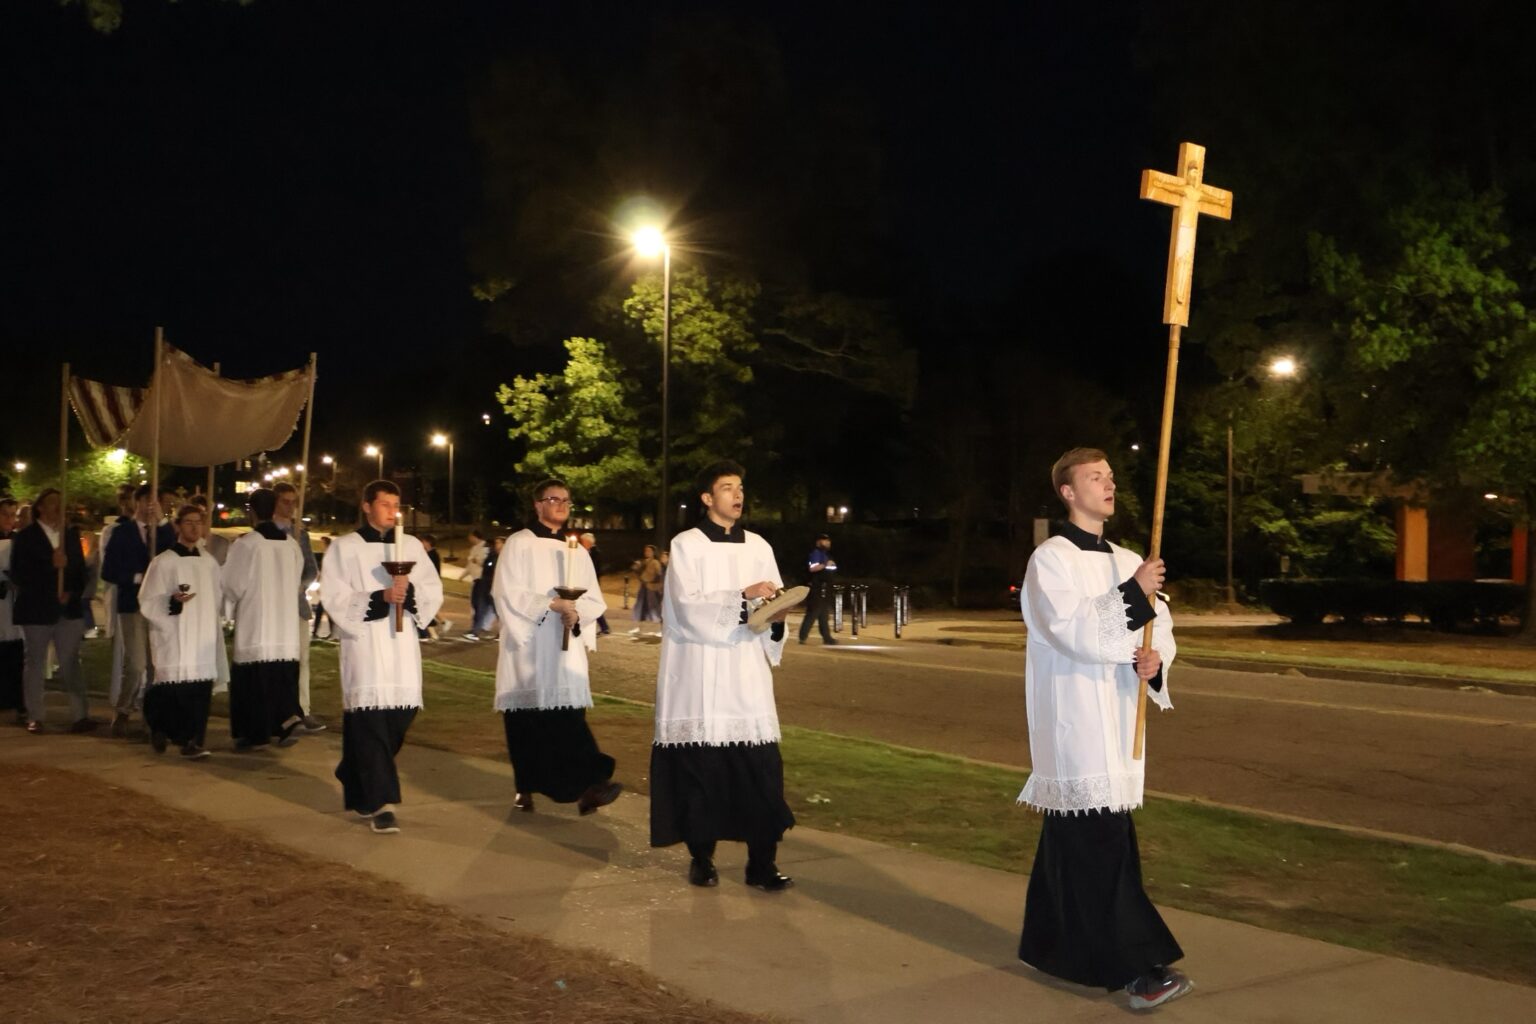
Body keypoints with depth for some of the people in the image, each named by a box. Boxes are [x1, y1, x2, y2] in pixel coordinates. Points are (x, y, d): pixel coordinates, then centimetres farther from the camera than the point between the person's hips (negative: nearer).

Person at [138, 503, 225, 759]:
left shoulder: (209, 562, 12)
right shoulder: (163, 562, -4)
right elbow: (147, 604, -6)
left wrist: (215, 625, 14)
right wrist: (172, 602, -22)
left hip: (204, 640, 5)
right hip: (175, 640, -5)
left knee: (200, 690, -2)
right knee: (175, 693, -10)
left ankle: (192, 741, 3)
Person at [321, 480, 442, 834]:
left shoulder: (411, 546, 12)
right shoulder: (344, 548, 2)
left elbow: (435, 592, 7)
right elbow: (336, 599, -6)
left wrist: (410, 592, -14)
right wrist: (382, 597, -18)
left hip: (402, 646, 4)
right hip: (364, 645, -4)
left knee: (397, 719, 7)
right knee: (370, 724, -9)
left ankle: (358, 787, 31)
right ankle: (380, 804, -10)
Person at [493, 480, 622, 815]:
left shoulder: (577, 551, 14)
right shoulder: (519, 544, 0)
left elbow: (595, 601, 10)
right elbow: (506, 594, -9)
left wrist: (576, 613, -11)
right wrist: (552, 604, -17)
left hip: (566, 648, 3)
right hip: (528, 647, -3)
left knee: (569, 715, -7)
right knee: (528, 719, 0)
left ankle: (586, 785, -15)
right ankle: (526, 787, 13)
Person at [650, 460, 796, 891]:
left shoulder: (758, 547, 12)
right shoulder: (686, 545, 0)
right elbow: (688, 605, -11)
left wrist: (776, 618, -12)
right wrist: (742, 597, -19)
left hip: (746, 673, 3)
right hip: (700, 674, -3)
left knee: (760, 769, -4)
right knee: (700, 769, 0)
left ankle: (762, 864, 1)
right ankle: (702, 858, 14)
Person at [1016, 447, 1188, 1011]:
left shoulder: (1128, 561, 12)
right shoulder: (1050, 559, -9)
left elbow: (1160, 624, 12)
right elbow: (1075, 632, -20)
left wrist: (1156, 657, -9)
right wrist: (1133, 595, -20)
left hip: (1115, 717, 7)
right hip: (1074, 720, -7)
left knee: (1074, 834, 15)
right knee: (1101, 839, -9)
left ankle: (1050, 943, 27)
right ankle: (1133, 965, -8)